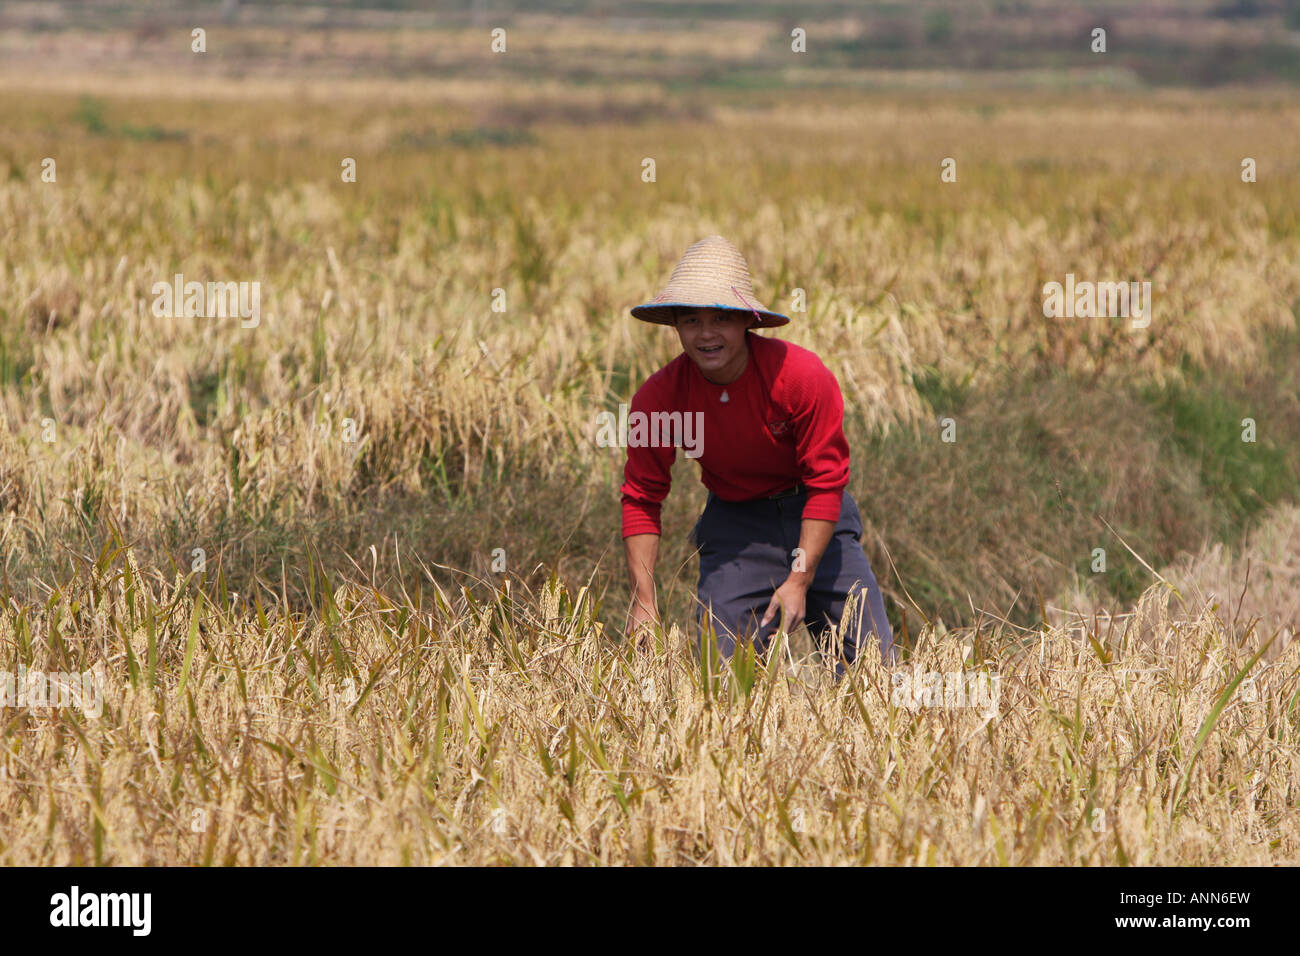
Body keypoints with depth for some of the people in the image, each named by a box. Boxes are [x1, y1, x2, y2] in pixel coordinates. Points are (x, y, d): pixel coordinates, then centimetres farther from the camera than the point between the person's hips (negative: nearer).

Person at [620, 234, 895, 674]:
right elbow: (641, 497, -9)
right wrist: (643, 600, -17)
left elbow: (826, 482, -16)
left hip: (815, 517, -1)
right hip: (734, 523, 1)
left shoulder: (801, 375, -23)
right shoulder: (657, 397, -17)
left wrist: (800, 579, -20)